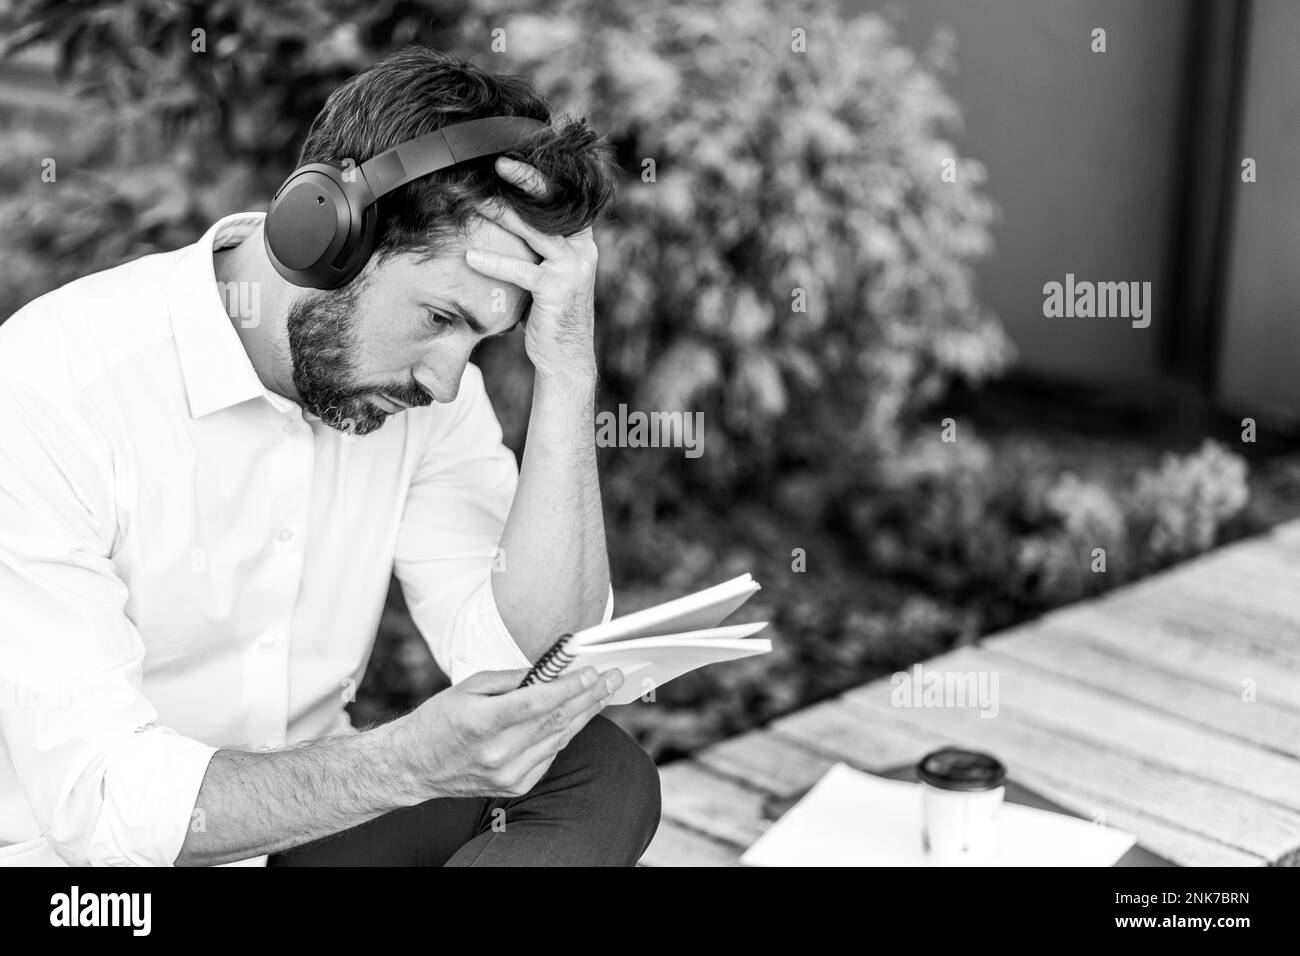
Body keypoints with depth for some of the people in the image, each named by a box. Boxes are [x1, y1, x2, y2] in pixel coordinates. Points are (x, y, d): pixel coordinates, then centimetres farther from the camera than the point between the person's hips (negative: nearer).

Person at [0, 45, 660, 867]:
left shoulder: (420, 376, -6)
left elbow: (530, 659, -14)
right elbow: (97, 800, -26)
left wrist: (567, 375, -23)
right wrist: (407, 762, -40)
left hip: (306, 818, 5)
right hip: (75, 848, -4)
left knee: (603, 775, -14)